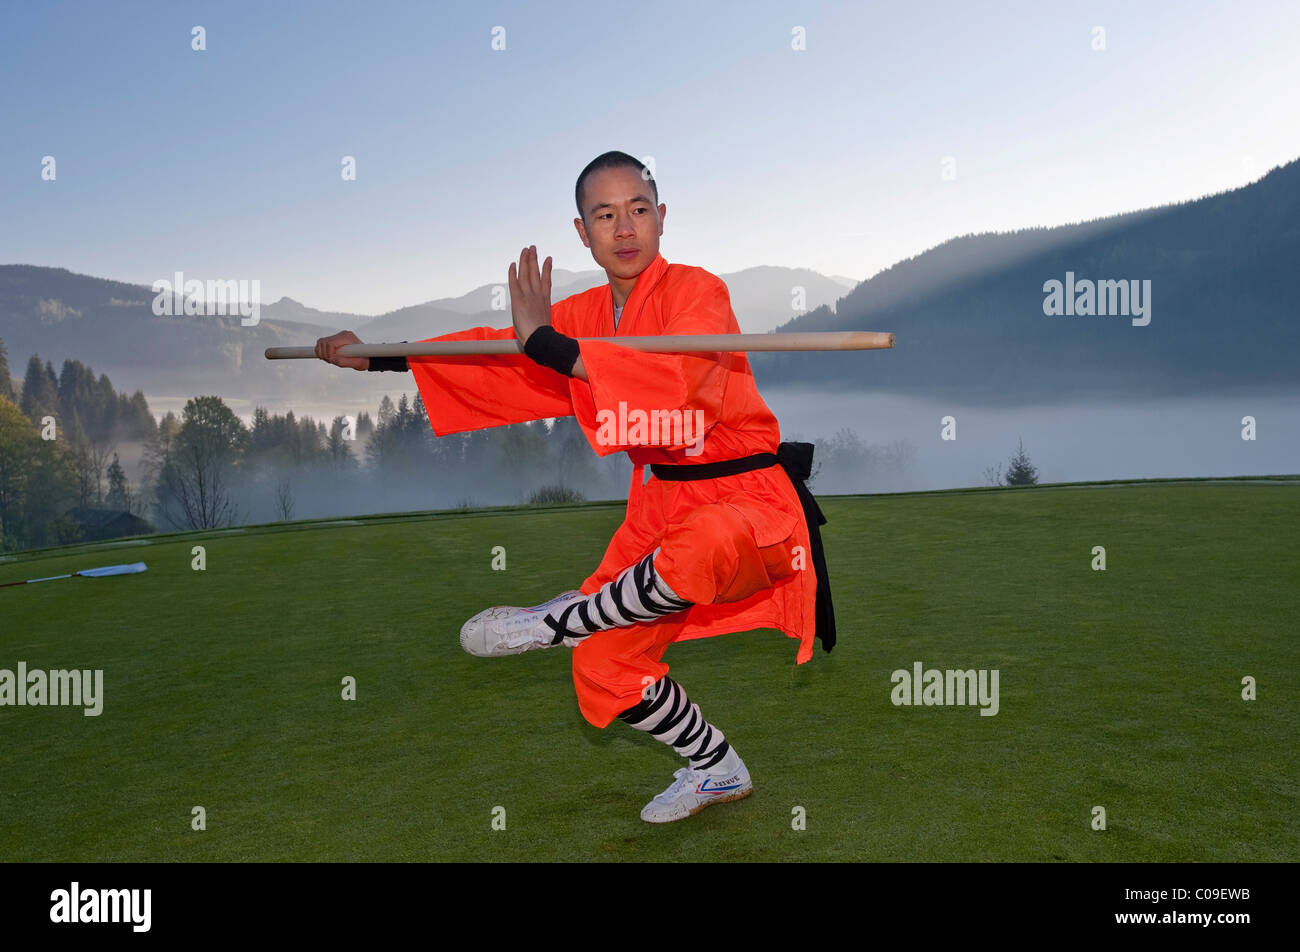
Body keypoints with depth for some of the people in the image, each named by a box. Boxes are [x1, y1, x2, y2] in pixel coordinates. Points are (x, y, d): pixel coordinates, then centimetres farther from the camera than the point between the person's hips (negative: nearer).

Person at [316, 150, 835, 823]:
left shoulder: (697, 290, -14)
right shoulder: (583, 315, 8)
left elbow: (673, 379, -32)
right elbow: (493, 354, 15)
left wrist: (546, 342, -30)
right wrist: (375, 357, 13)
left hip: (747, 496, -7)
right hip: (661, 500, 7)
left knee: (693, 555, -42)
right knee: (605, 673, 4)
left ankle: (559, 621, -12)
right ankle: (717, 770, 29)